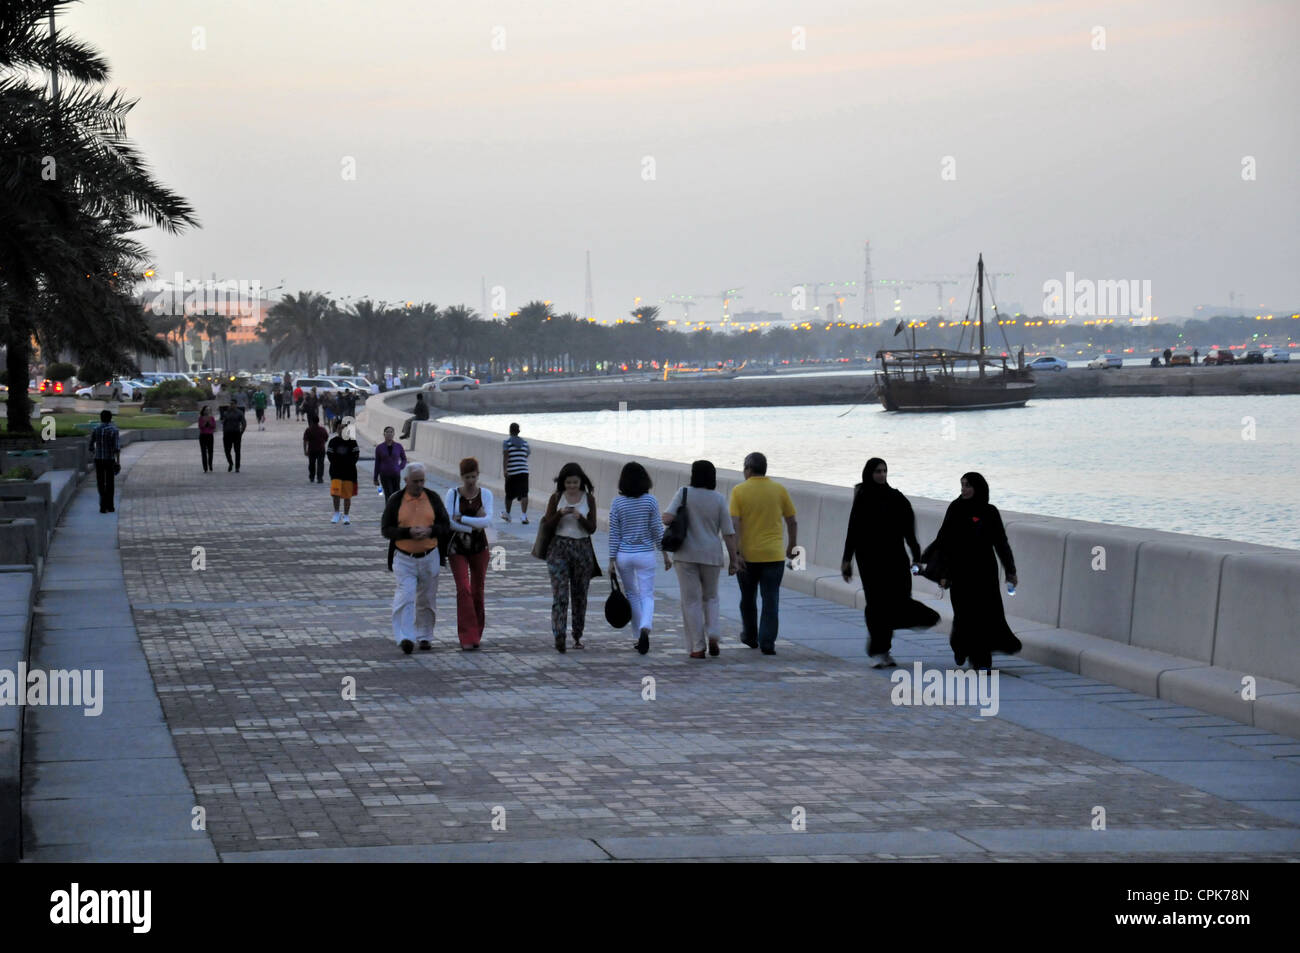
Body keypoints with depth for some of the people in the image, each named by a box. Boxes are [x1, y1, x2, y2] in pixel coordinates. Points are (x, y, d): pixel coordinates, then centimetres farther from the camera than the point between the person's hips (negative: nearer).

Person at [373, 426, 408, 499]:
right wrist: (375, 479, 4)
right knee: (389, 496, -14)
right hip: (385, 476, -2)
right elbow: (377, 464, 4)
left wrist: (399, 468, -3)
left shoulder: (399, 446, 0)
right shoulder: (379, 447, -2)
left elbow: (404, 459, 15)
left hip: (396, 475, 2)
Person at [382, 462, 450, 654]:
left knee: (427, 599, 10)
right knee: (406, 596, -16)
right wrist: (408, 532, -20)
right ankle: (405, 638, -22)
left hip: (430, 557, 2)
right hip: (404, 559, -2)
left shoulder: (433, 498, 3)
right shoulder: (395, 501, -2)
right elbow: (385, 529, -4)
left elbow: (446, 525, 4)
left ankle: (425, 636, 24)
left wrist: (430, 531, -18)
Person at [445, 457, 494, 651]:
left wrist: (462, 519, -18)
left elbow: (488, 521, -13)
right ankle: (467, 637, -15)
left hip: (479, 547, 2)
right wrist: (475, 523, -16)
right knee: (464, 589, -14)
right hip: (457, 548, -2)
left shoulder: (485, 494, 0)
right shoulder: (453, 494, -5)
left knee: (478, 590, 8)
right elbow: (449, 523, -14)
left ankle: (476, 634, 23)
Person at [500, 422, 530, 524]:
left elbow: (505, 457, -13)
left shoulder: (506, 442, -2)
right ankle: (524, 515, -17)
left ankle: (507, 514, 29)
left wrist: (504, 470, -19)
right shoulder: (524, 442, 10)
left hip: (511, 473, -2)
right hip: (524, 471, 2)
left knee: (509, 494, 13)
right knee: (524, 494, -4)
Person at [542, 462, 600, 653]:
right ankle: (559, 637, -23)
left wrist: (580, 517, -20)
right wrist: (560, 513, -18)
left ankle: (577, 636, 22)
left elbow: (592, 528, -1)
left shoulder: (588, 499, 3)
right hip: (559, 548, -2)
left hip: (582, 549, 2)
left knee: (580, 594, 9)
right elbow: (547, 525, -1)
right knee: (560, 594, -13)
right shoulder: (556, 498, 2)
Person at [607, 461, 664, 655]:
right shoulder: (650, 501, -7)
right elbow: (657, 530, -4)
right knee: (647, 595, 2)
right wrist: (665, 554, 7)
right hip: (645, 554, -1)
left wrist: (612, 560, 1)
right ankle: (645, 628, -25)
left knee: (632, 595, 16)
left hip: (623, 555, 1)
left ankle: (640, 636, 20)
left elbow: (614, 533, -3)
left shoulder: (618, 502, -4)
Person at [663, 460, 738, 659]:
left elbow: (667, 519, -15)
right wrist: (733, 560, 3)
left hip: (687, 554, -2)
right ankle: (713, 635, 0)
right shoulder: (718, 499, -2)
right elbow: (728, 532, -3)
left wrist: (679, 521, 7)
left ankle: (697, 647, 0)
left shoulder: (684, 493, -5)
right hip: (712, 555, 2)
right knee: (710, 597, 20)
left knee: (692, 600, 4)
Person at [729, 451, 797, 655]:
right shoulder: (779, 490, 1)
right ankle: (767, 642, -7)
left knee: (748, 598, 18)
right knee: (771, 600, 1)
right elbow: (791, 521, 6)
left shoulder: (739, 491, -4)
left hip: (748, 555, 0)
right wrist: (792, 546, 20)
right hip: (774, 554, 0)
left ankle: (750, 637, 31)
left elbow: (735, 525, -12)